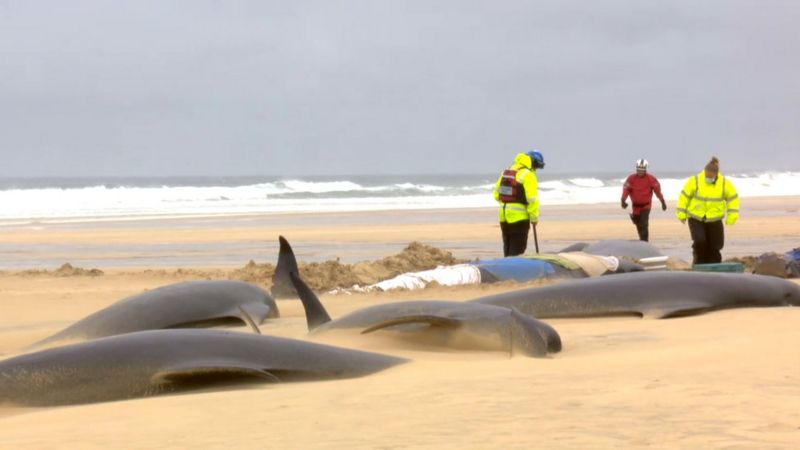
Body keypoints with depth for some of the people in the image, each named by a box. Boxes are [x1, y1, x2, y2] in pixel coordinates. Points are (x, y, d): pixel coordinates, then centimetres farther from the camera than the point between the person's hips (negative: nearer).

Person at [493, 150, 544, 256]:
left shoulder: (506, 172, 12)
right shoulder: (528, 175, -13)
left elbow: (497, 194, 14)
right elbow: (532, 199, -17)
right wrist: (534, 217, -7)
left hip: (504, 216, 7)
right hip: (519, 218, -7)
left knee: (508, 248, 17)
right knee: (517, 249, -2)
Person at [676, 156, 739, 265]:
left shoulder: (725, 183, -6)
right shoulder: (694, 181, -13)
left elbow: (733, 198, 5)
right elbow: (684, 196, -5)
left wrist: (732, 215, -1)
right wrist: (681, 213, -5)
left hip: (715, 220, 2)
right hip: (696, 218, -2)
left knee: (715, 245, 3)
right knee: (699, 242, -18)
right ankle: (698, 266, -1)